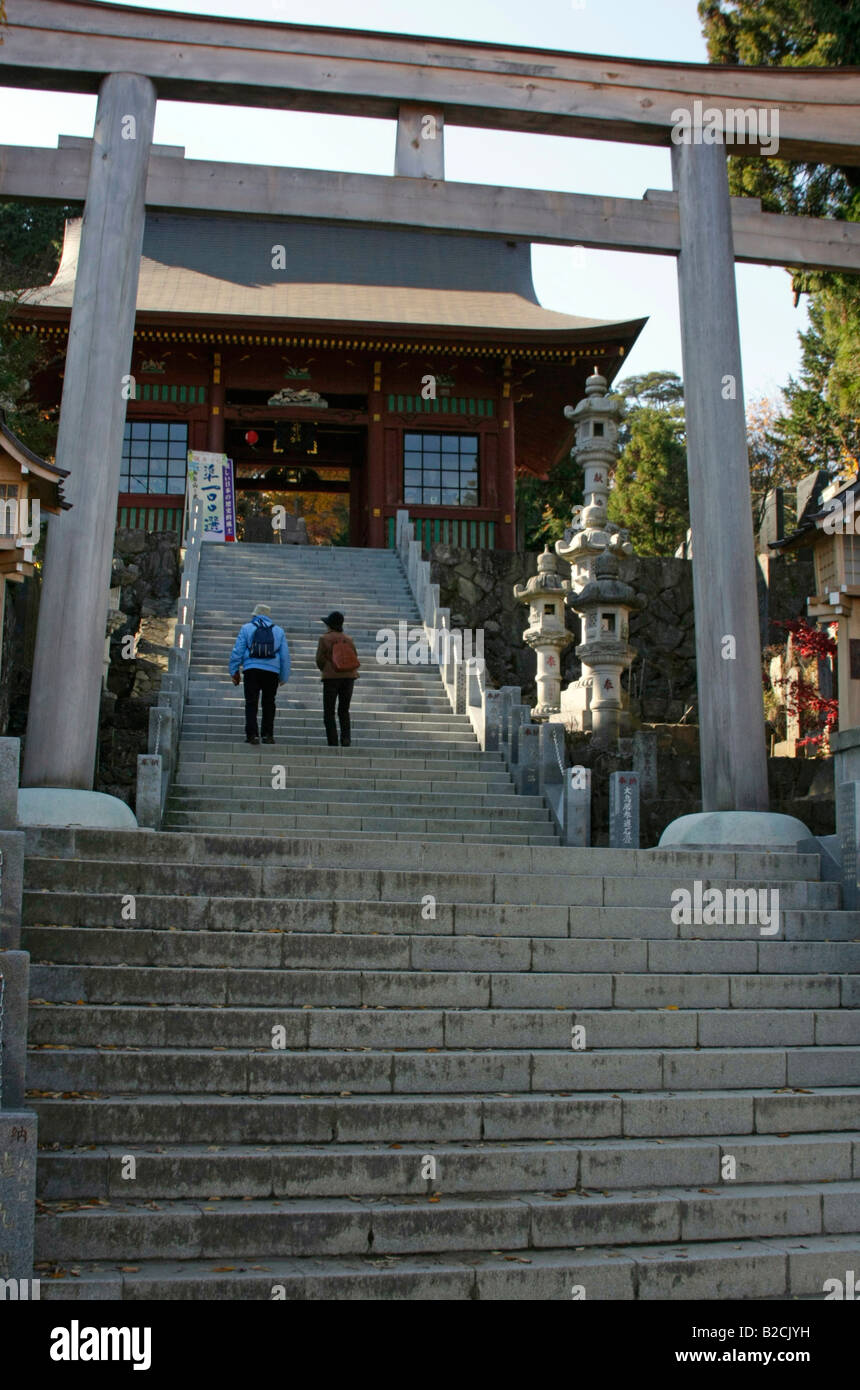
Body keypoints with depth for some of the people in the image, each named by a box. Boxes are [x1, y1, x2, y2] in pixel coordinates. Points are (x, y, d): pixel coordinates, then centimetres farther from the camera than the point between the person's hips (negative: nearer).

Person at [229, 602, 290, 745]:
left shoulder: (247, 628, 7)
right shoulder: (279, 631, 14)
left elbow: (237, 651, 2)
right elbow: (285, 656, 13)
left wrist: (234, 671, 7)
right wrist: (284, 677, 18)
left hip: (251, 669, -2)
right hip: (272, 671, 2)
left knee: (251, 703, -1)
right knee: (269, 703, 11)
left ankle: (252, 734, -9)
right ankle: (268, 734, 8)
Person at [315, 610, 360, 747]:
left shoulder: (324, 639, -4)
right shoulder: (348, 639, 7)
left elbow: (320, 660, -3)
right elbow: (355, 658, 7)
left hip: (331, 677, -4)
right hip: (349, 676, 4)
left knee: (329, 712, 4)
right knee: (344, 710, 14)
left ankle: (333, 743, -4)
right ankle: (346, 737, -6)